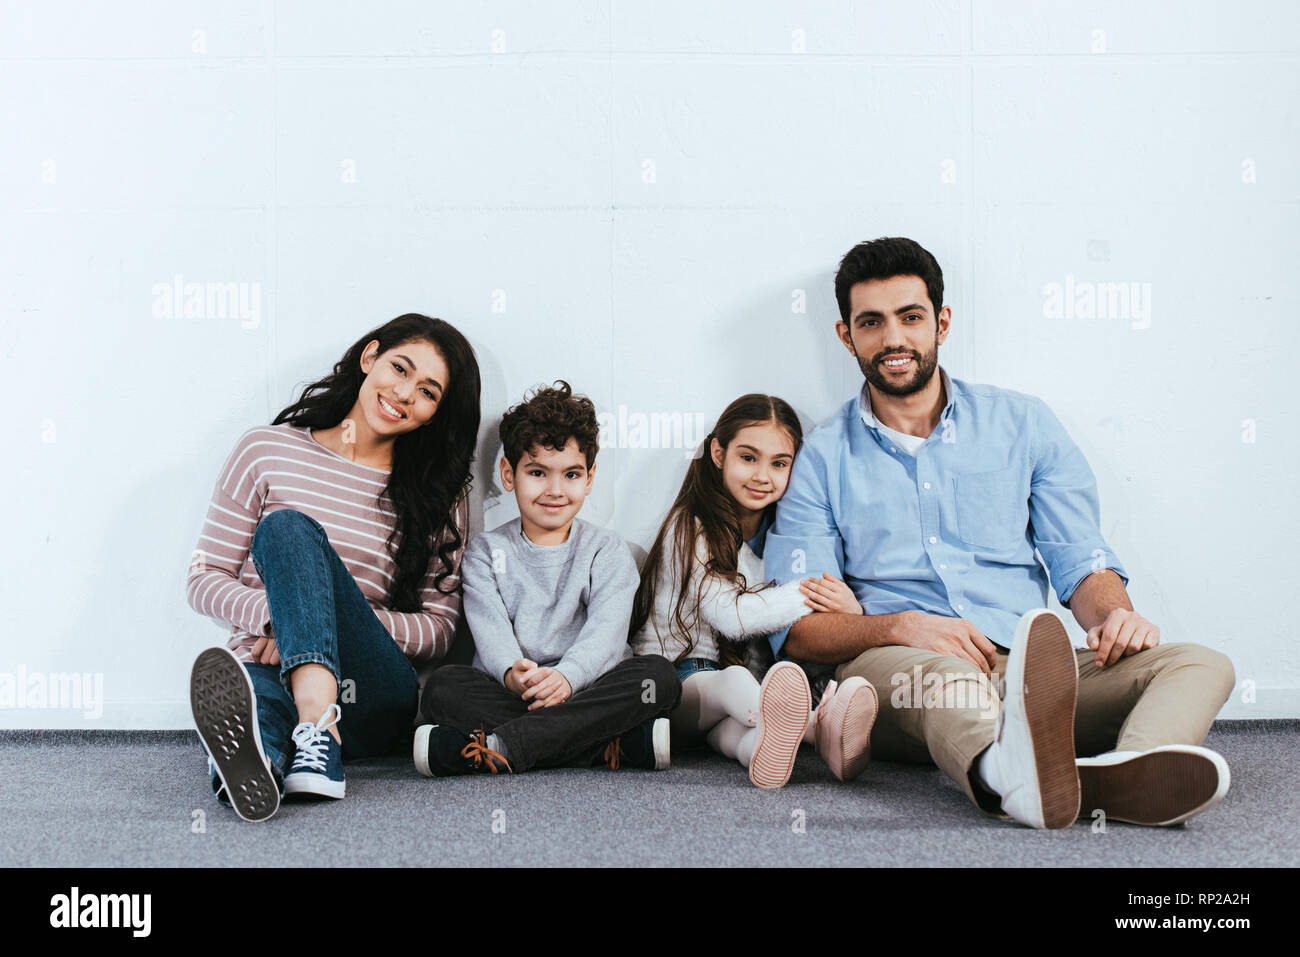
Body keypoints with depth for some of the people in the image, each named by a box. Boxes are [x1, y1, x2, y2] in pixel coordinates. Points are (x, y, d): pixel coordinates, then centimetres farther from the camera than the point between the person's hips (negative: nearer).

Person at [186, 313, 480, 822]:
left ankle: (319, 720, -54)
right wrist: (275, 613, -14)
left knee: (288, 528, -28)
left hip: (375, 694, 0)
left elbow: (439, 627, 8)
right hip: (270, 672, 1)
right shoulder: (267, 450, 11)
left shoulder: (440, 493, 12)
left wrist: (326, 617, -9)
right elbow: (204, 579, 9)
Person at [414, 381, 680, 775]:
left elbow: (606, 632, -6)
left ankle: (494, 746, -34)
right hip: (505, 695, 0)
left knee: (659, 674, -27)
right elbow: (490, 629, -5)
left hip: (586, 692, 0)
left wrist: (566, 675, -29)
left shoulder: (607, 550, 11)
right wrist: (512, 673, -29)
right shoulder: (486, 551, 13)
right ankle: (613, 745, -34)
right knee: (444, 685, -28)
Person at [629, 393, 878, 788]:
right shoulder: (690, 527, -3)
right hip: (673, 679, -4)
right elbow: (730, 616, -16)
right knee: (734, 681, -39)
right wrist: (810, 595, -19)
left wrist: (848, 609, -14)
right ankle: (820, 729, -69)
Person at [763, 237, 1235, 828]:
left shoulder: (1022, 423, 18)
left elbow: (1080, 561, 13)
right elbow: (796, 628, 2)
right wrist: (900, 626, -18)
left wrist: (1114, 614, -11)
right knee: (945, 678, -38)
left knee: (1201, 664, -20)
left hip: (1028, 671, 3)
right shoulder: (821, 459, 11)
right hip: (890, 669, -3)